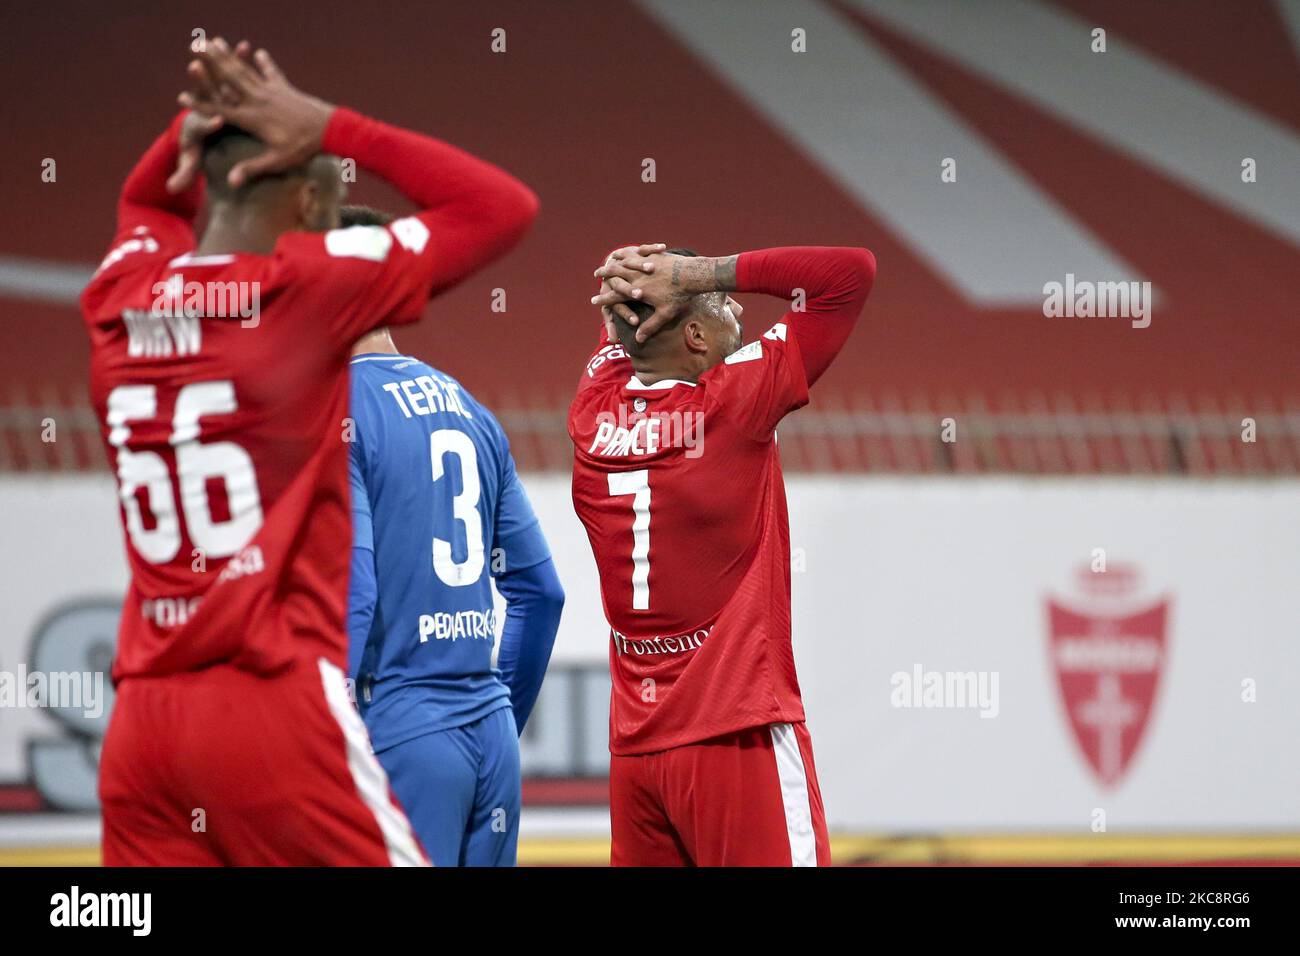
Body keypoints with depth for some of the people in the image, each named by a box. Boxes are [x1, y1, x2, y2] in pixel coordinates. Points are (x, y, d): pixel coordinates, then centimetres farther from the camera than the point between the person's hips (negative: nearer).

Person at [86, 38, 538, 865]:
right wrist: (330, 127, 3)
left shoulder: (122, 295, 11)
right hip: (272, 704, -6)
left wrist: (195, 128, 16)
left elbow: (148, 202, 36)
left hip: (140, 719, 6)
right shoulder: (308, 288, -6)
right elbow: (505, 208, 2)